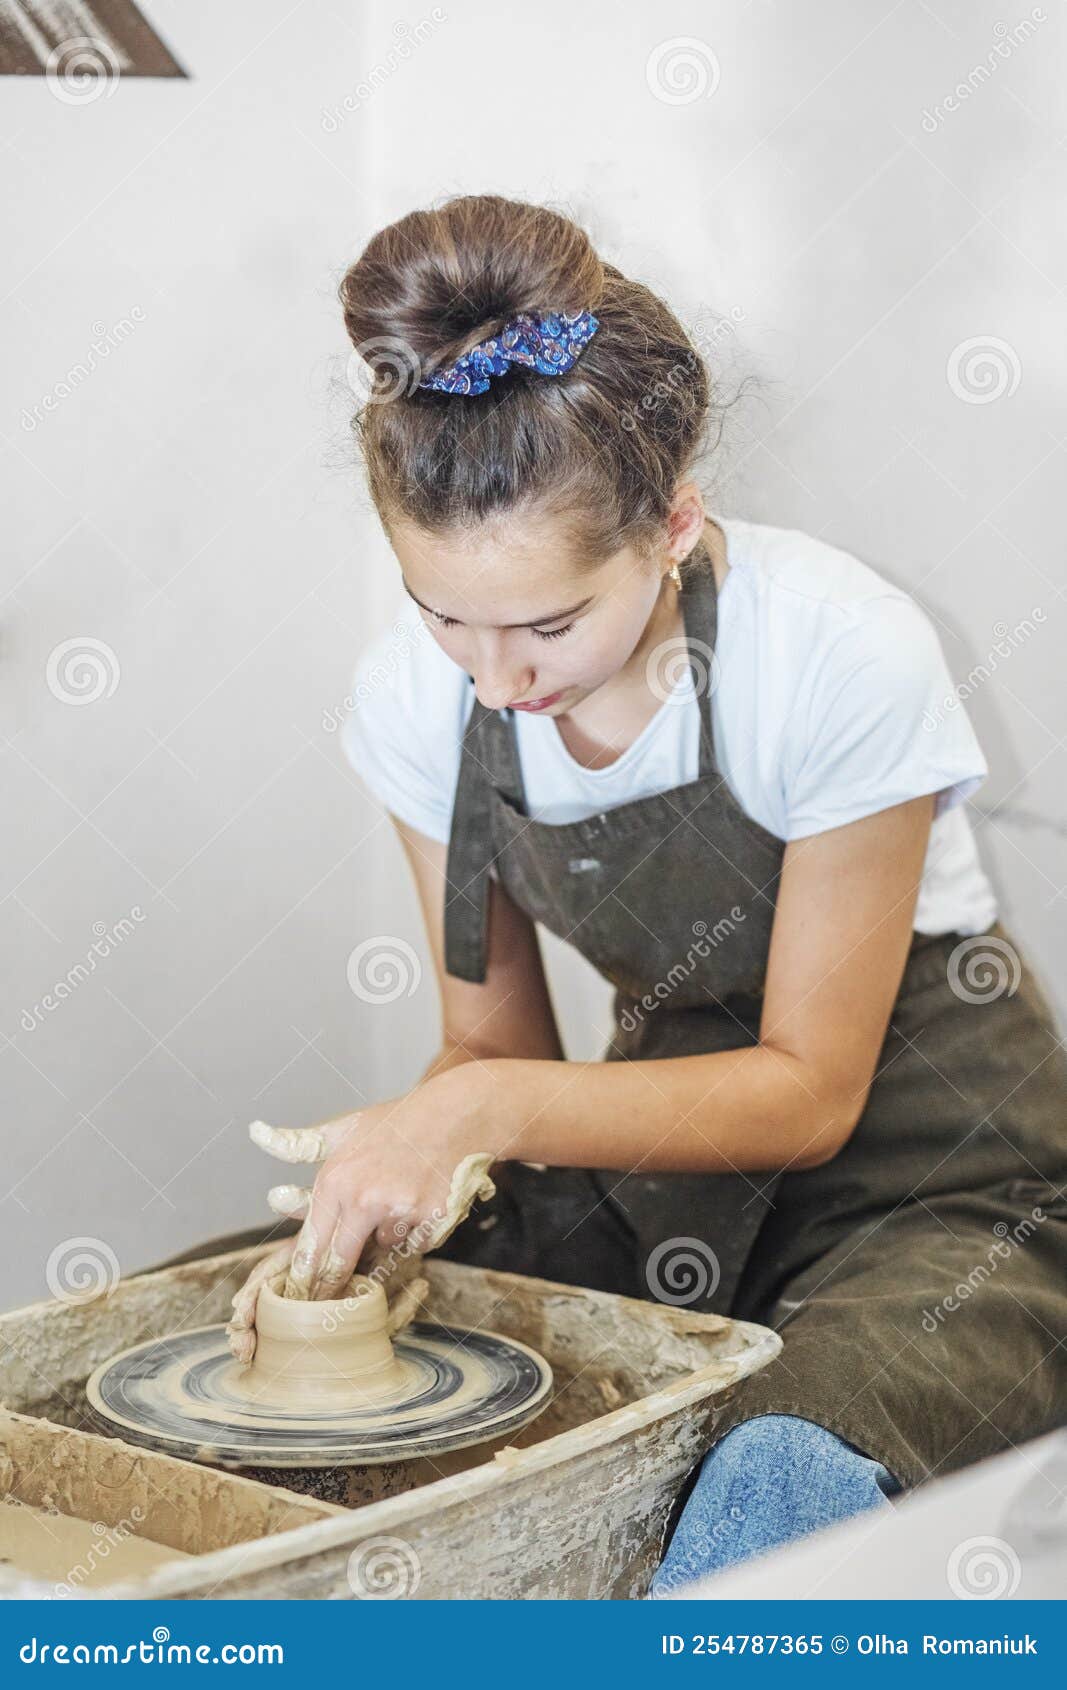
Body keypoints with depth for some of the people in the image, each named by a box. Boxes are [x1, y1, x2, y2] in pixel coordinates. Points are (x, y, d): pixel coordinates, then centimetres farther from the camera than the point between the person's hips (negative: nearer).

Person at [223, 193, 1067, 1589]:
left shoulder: (841, 656, -24)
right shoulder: (417, 693, -9)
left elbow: (808, 1091, -17)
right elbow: (494, 1041, 1)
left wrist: (487, 1112, -29)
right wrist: (384, 1175, -21)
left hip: (933, 1180, -5)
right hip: (659, 1168, 5)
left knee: (785, 1476, -39)